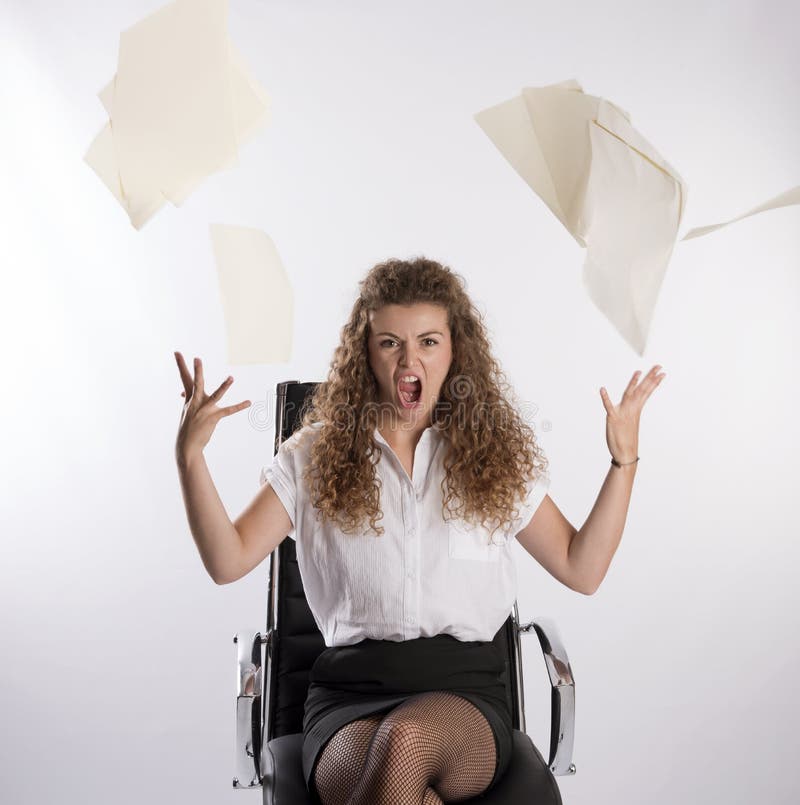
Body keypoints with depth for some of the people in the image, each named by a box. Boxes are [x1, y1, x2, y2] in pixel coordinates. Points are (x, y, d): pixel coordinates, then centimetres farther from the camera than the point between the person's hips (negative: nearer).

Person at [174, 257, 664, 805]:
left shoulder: (496, 454, 10)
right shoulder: (315, 454, 9)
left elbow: (582, 569, 11)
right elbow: (228, 562, 2)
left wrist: (625, 458, 3)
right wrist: (189, 453, -9)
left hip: (464, 689, 1)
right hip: (348, 694, 0)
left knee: (405, 742, -35)